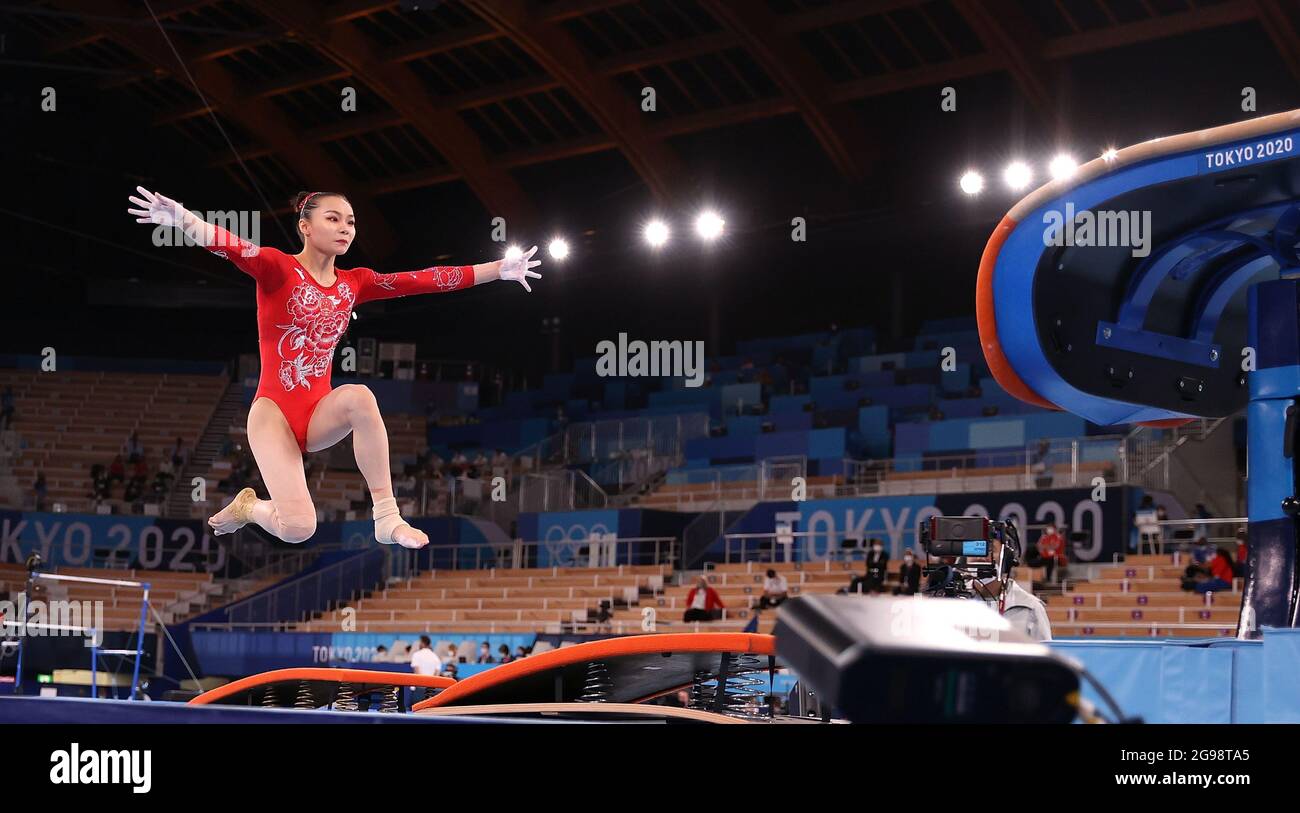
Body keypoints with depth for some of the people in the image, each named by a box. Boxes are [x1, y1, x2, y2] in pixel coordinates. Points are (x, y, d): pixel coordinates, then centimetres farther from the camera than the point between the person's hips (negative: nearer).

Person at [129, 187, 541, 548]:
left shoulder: (354, 283, 9)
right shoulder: (278, 268, -7)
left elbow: (427, 279, 7)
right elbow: (232, 247, -27)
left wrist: (499, 269, 5)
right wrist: (183, 219, -48)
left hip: (319, 413, 4)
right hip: (274, 412, -4)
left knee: (359, 397, -33)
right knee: (298, 529, -18)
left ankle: (387, 517, -25)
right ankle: (247, 507, 19)